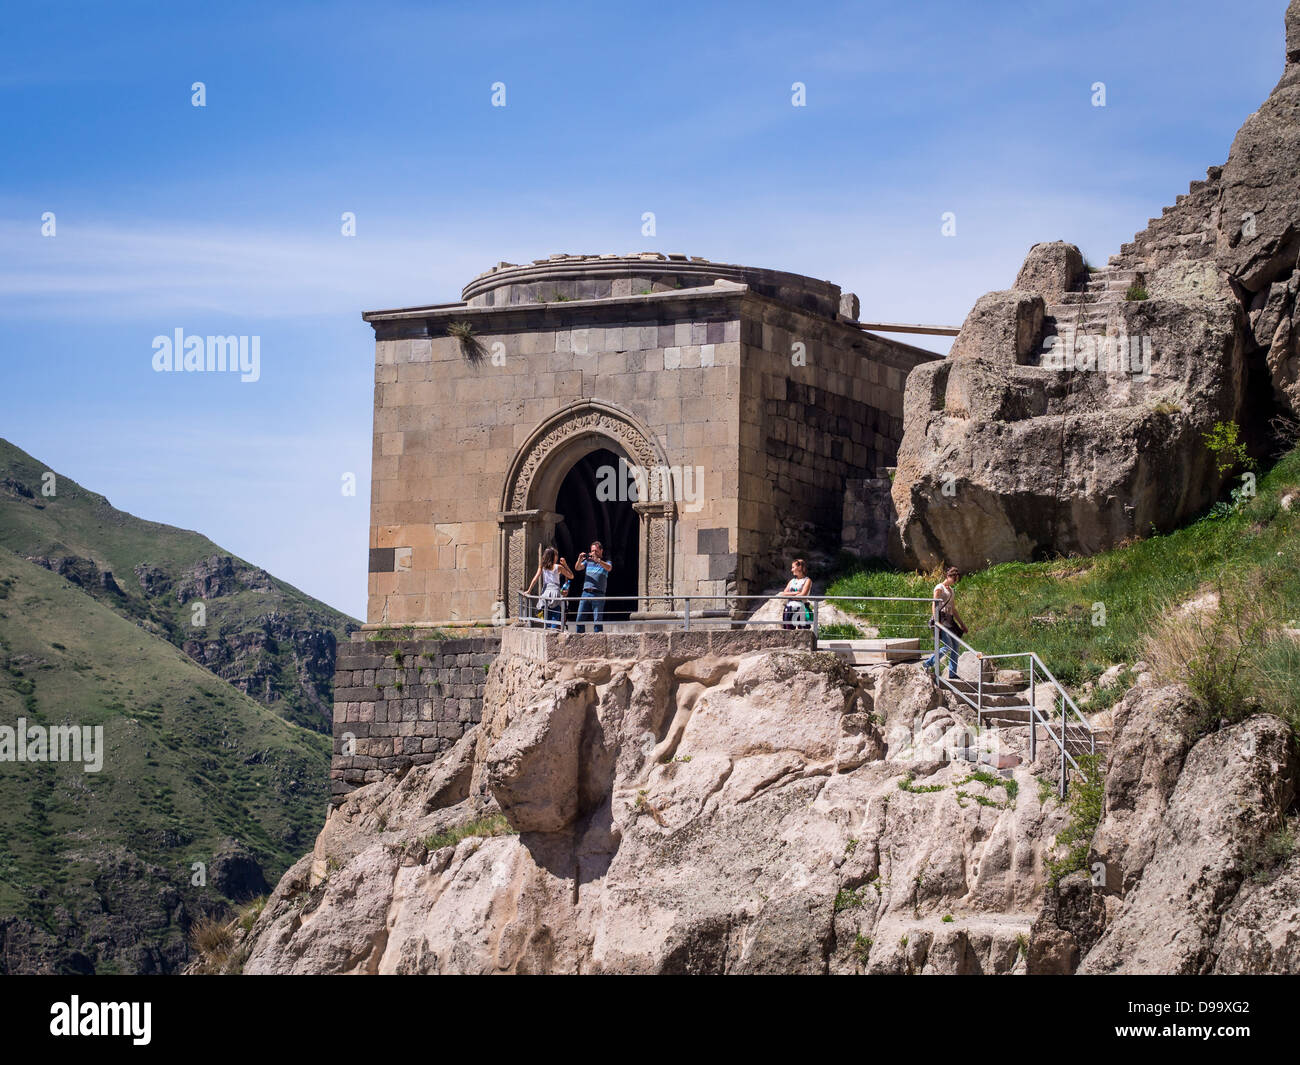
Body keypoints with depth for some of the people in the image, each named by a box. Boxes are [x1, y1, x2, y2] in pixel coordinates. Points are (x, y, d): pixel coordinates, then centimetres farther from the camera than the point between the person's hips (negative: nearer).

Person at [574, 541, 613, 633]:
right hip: (585, 593, 3)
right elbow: (577, 568, 8)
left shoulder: (606, 562, 8)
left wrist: (597, 560, -24)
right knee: (580, 619, 0)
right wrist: (580, 560, -11)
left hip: (598, 594, -3)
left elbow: (609, 568, -14)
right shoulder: (588, 561, 18)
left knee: (597, 621, -6)